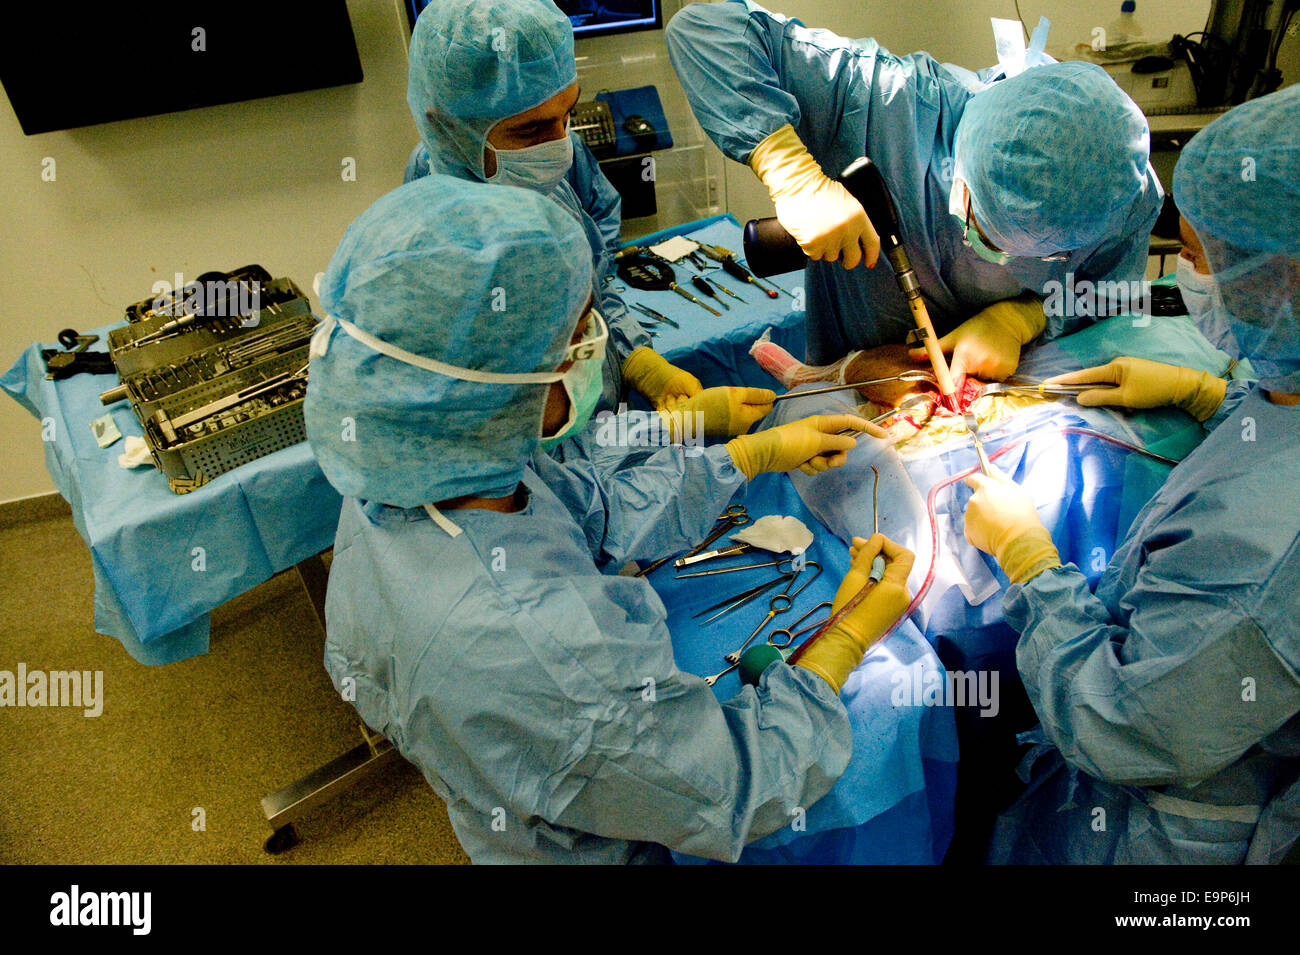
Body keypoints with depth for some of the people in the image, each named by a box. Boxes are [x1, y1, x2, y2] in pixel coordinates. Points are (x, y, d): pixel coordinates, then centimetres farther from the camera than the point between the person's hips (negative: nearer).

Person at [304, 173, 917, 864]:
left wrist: (765, 450, -1)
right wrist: (850, 636, -17)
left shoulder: (401, 474, -21)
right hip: (594, 847, -6)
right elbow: (740, 794, -30)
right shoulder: (537, 647, -47)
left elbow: (601, 509, -6)